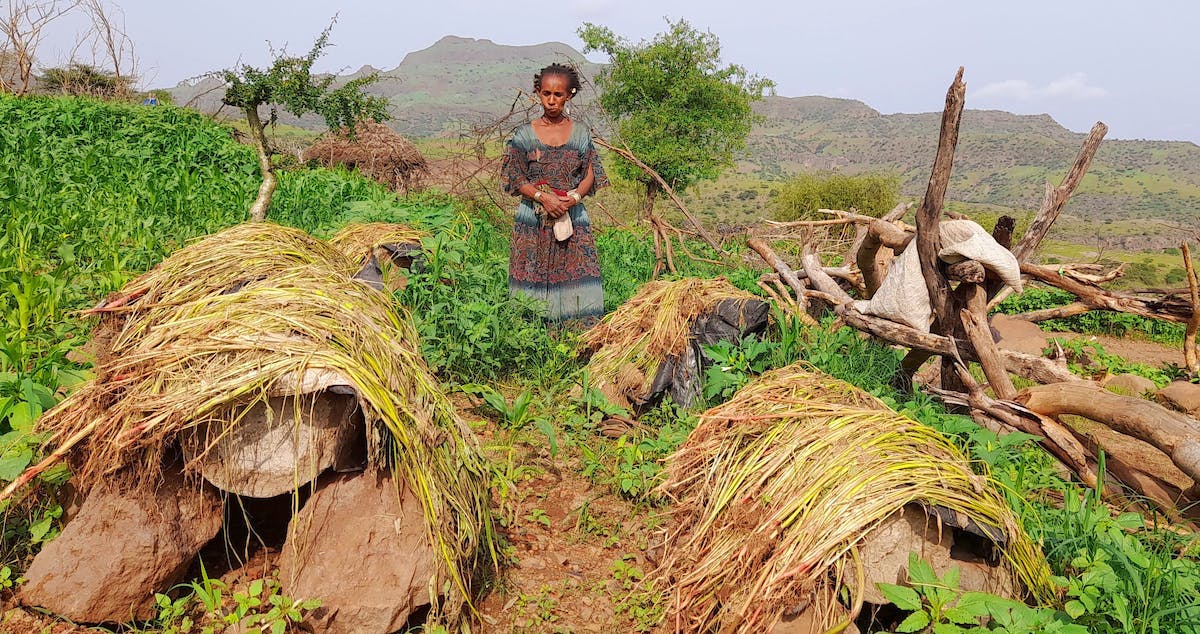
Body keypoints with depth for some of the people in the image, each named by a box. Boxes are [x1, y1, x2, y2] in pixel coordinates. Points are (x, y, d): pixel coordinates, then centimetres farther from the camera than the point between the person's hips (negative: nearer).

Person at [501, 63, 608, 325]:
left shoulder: (580, 132, 7)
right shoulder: (525, 134, 3)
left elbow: (590, 174, 5)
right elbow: (515, 179, -1)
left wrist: (575, 196, -15)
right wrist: (543, 197, -16)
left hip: (573, 216, 1)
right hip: (534, 219, -1)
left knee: (575, 275, -4)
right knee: (535, 277, -2)